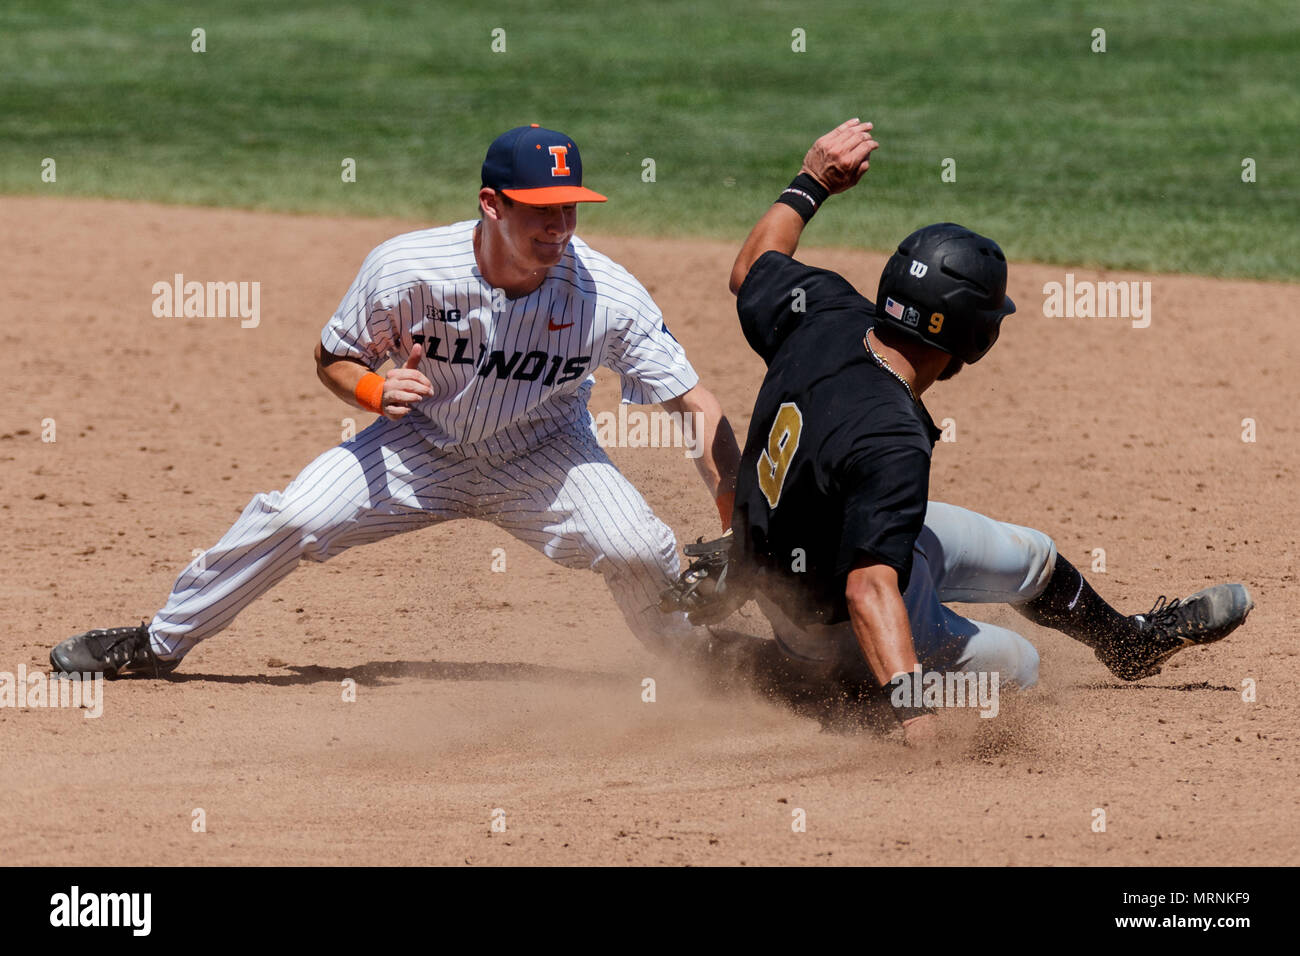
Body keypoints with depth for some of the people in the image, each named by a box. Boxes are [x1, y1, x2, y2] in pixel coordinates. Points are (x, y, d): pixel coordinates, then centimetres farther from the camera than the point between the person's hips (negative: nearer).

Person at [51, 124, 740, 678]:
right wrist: (377, 391, -29)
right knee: (289, 519, -15)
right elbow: (333, 357, -6)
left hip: (541, 453, -1)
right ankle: (161, 641, 8)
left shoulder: (610, 298, -28)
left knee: (639, 552, -24)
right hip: (421, 443, 1)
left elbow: (696, 404, -25)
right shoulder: (404, 269, -24)